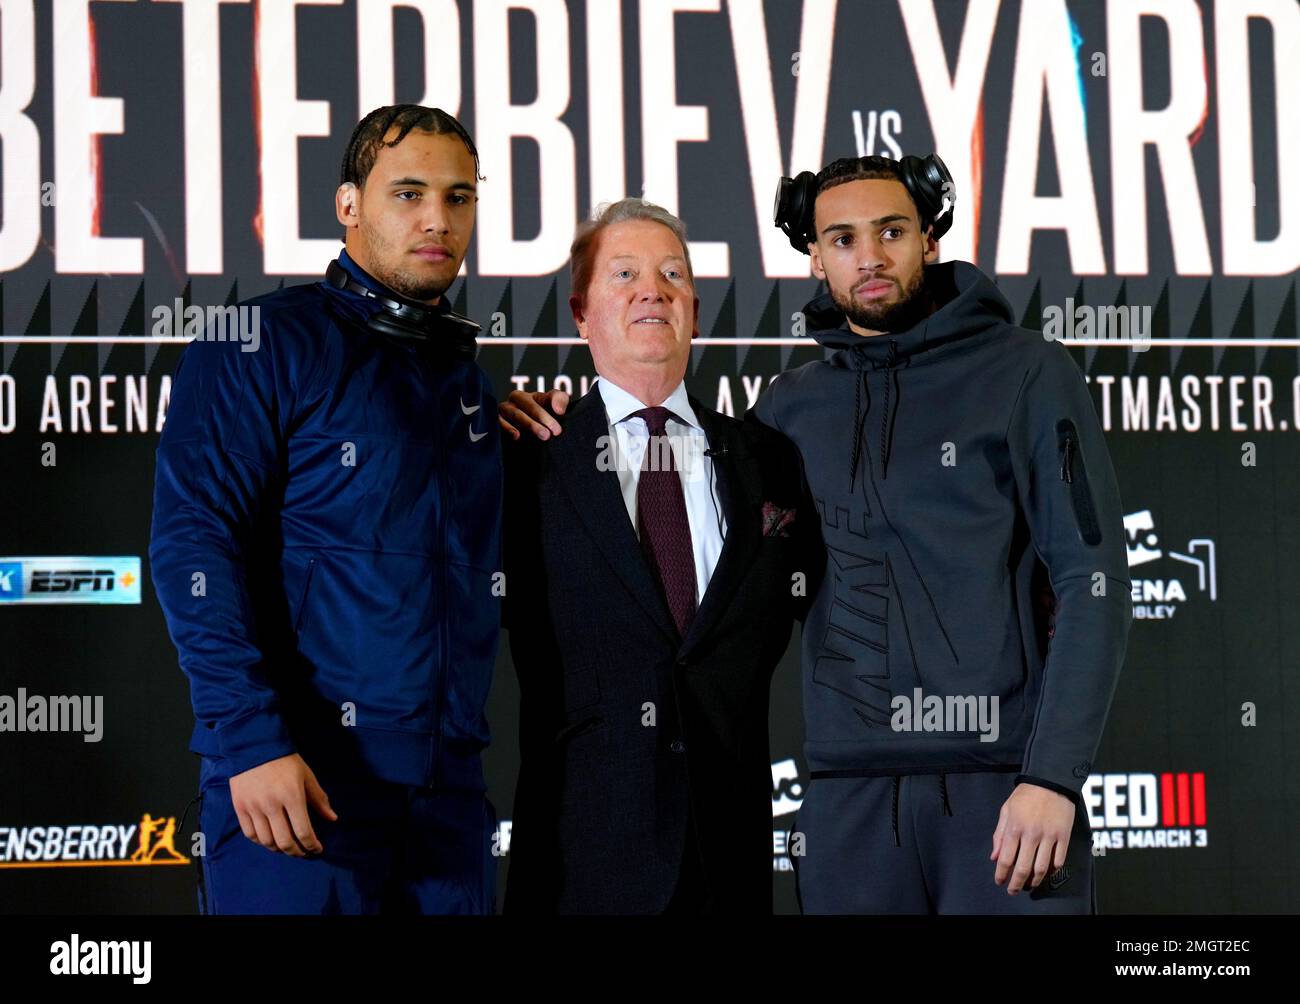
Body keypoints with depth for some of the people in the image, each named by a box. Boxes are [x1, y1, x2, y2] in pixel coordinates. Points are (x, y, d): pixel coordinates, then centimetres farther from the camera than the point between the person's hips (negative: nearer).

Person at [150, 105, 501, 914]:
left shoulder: (467, 380, 19)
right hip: (299, 774, -6)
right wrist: (251, 740, -21)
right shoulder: (264, 345, -2)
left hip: (448, 788, 6)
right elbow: (193, 543, -12)